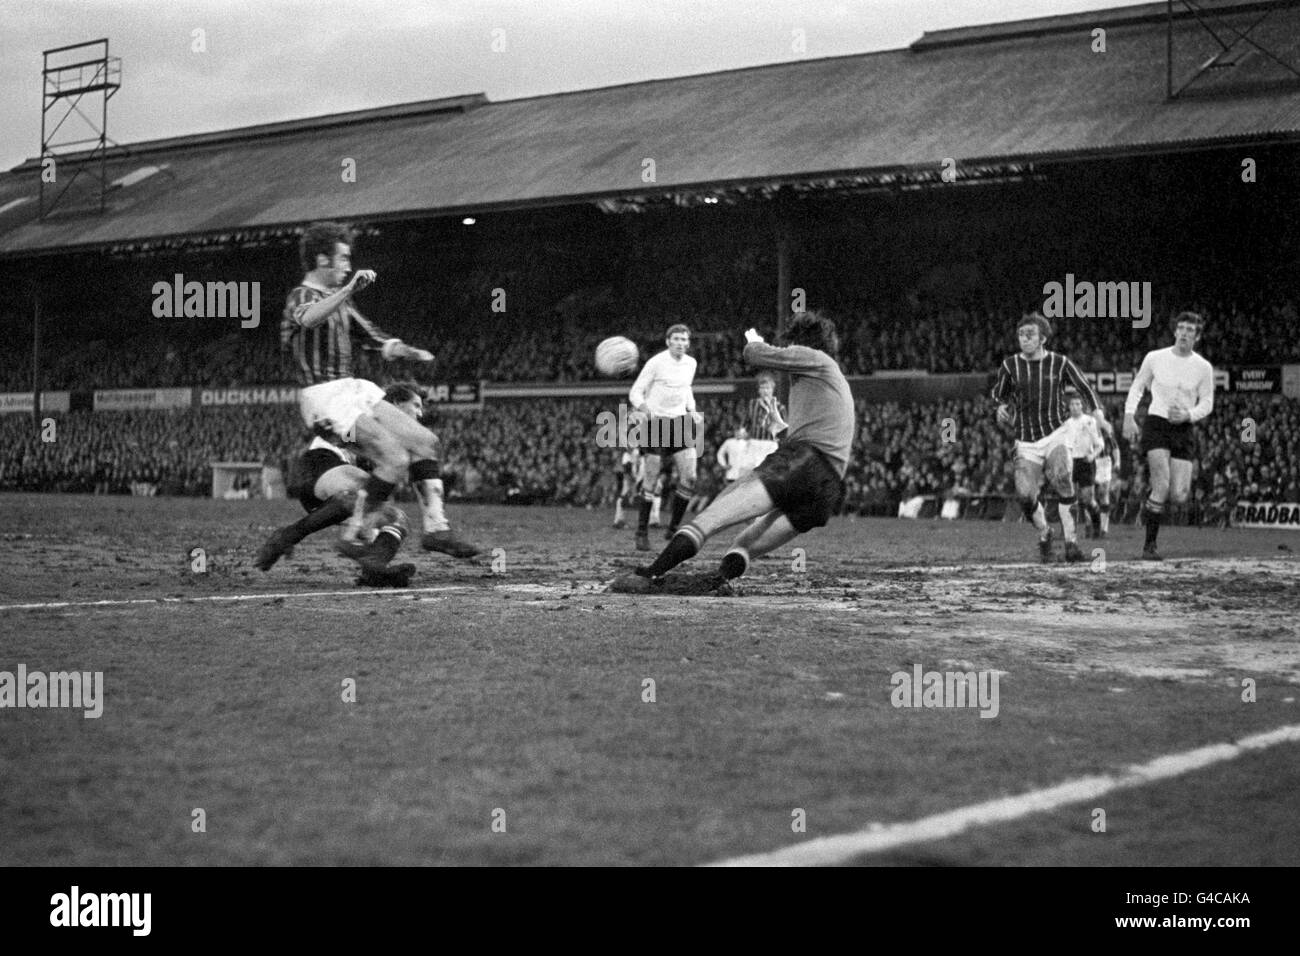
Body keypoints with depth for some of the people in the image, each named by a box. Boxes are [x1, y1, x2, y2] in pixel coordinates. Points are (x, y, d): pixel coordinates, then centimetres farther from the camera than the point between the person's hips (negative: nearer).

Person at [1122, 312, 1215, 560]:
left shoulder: (1204, 367, 2)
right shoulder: (1155, 358, 0)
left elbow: (1207, 403, 8)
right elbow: (1137, 387, 12)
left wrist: (1188, 415, -12)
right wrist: (1129, 416, -1)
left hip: (1184, 430, 2)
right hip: (1156, 425, -2)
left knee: (1178, 497, -6)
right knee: (1162, 486, -20)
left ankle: (1152, 498, 31)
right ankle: (1149, 545, -9)